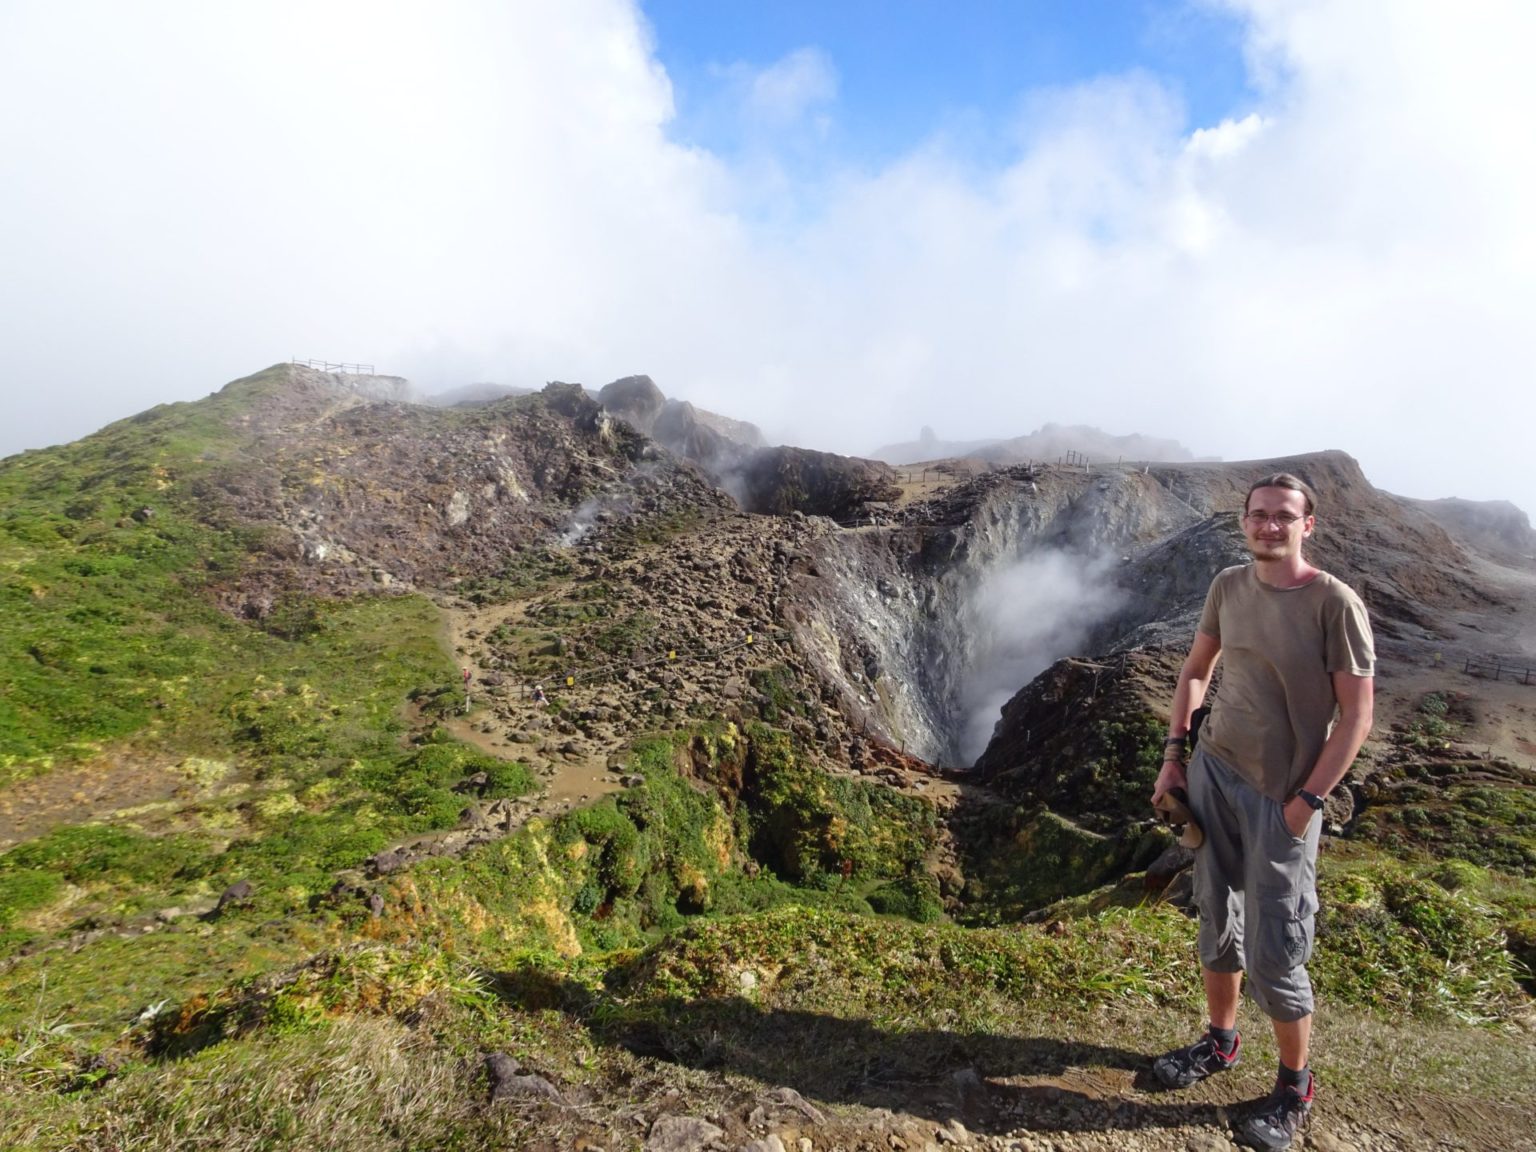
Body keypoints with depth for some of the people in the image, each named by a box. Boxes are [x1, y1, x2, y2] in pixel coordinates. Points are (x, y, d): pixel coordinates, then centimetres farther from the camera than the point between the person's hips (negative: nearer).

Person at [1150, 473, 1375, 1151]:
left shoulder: (1334, 603, -14)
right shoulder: (1228, 586, 2)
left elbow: (1356, 716, -12)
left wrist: (1305, 801, -14)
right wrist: (1175, 753, 6)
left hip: (1281, 797, -5)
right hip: (1211, 770, 5)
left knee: (1273, 956, 3)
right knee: (1216, 922, 19)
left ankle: (1295, 1089, 28)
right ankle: (1220, 1042, 41)